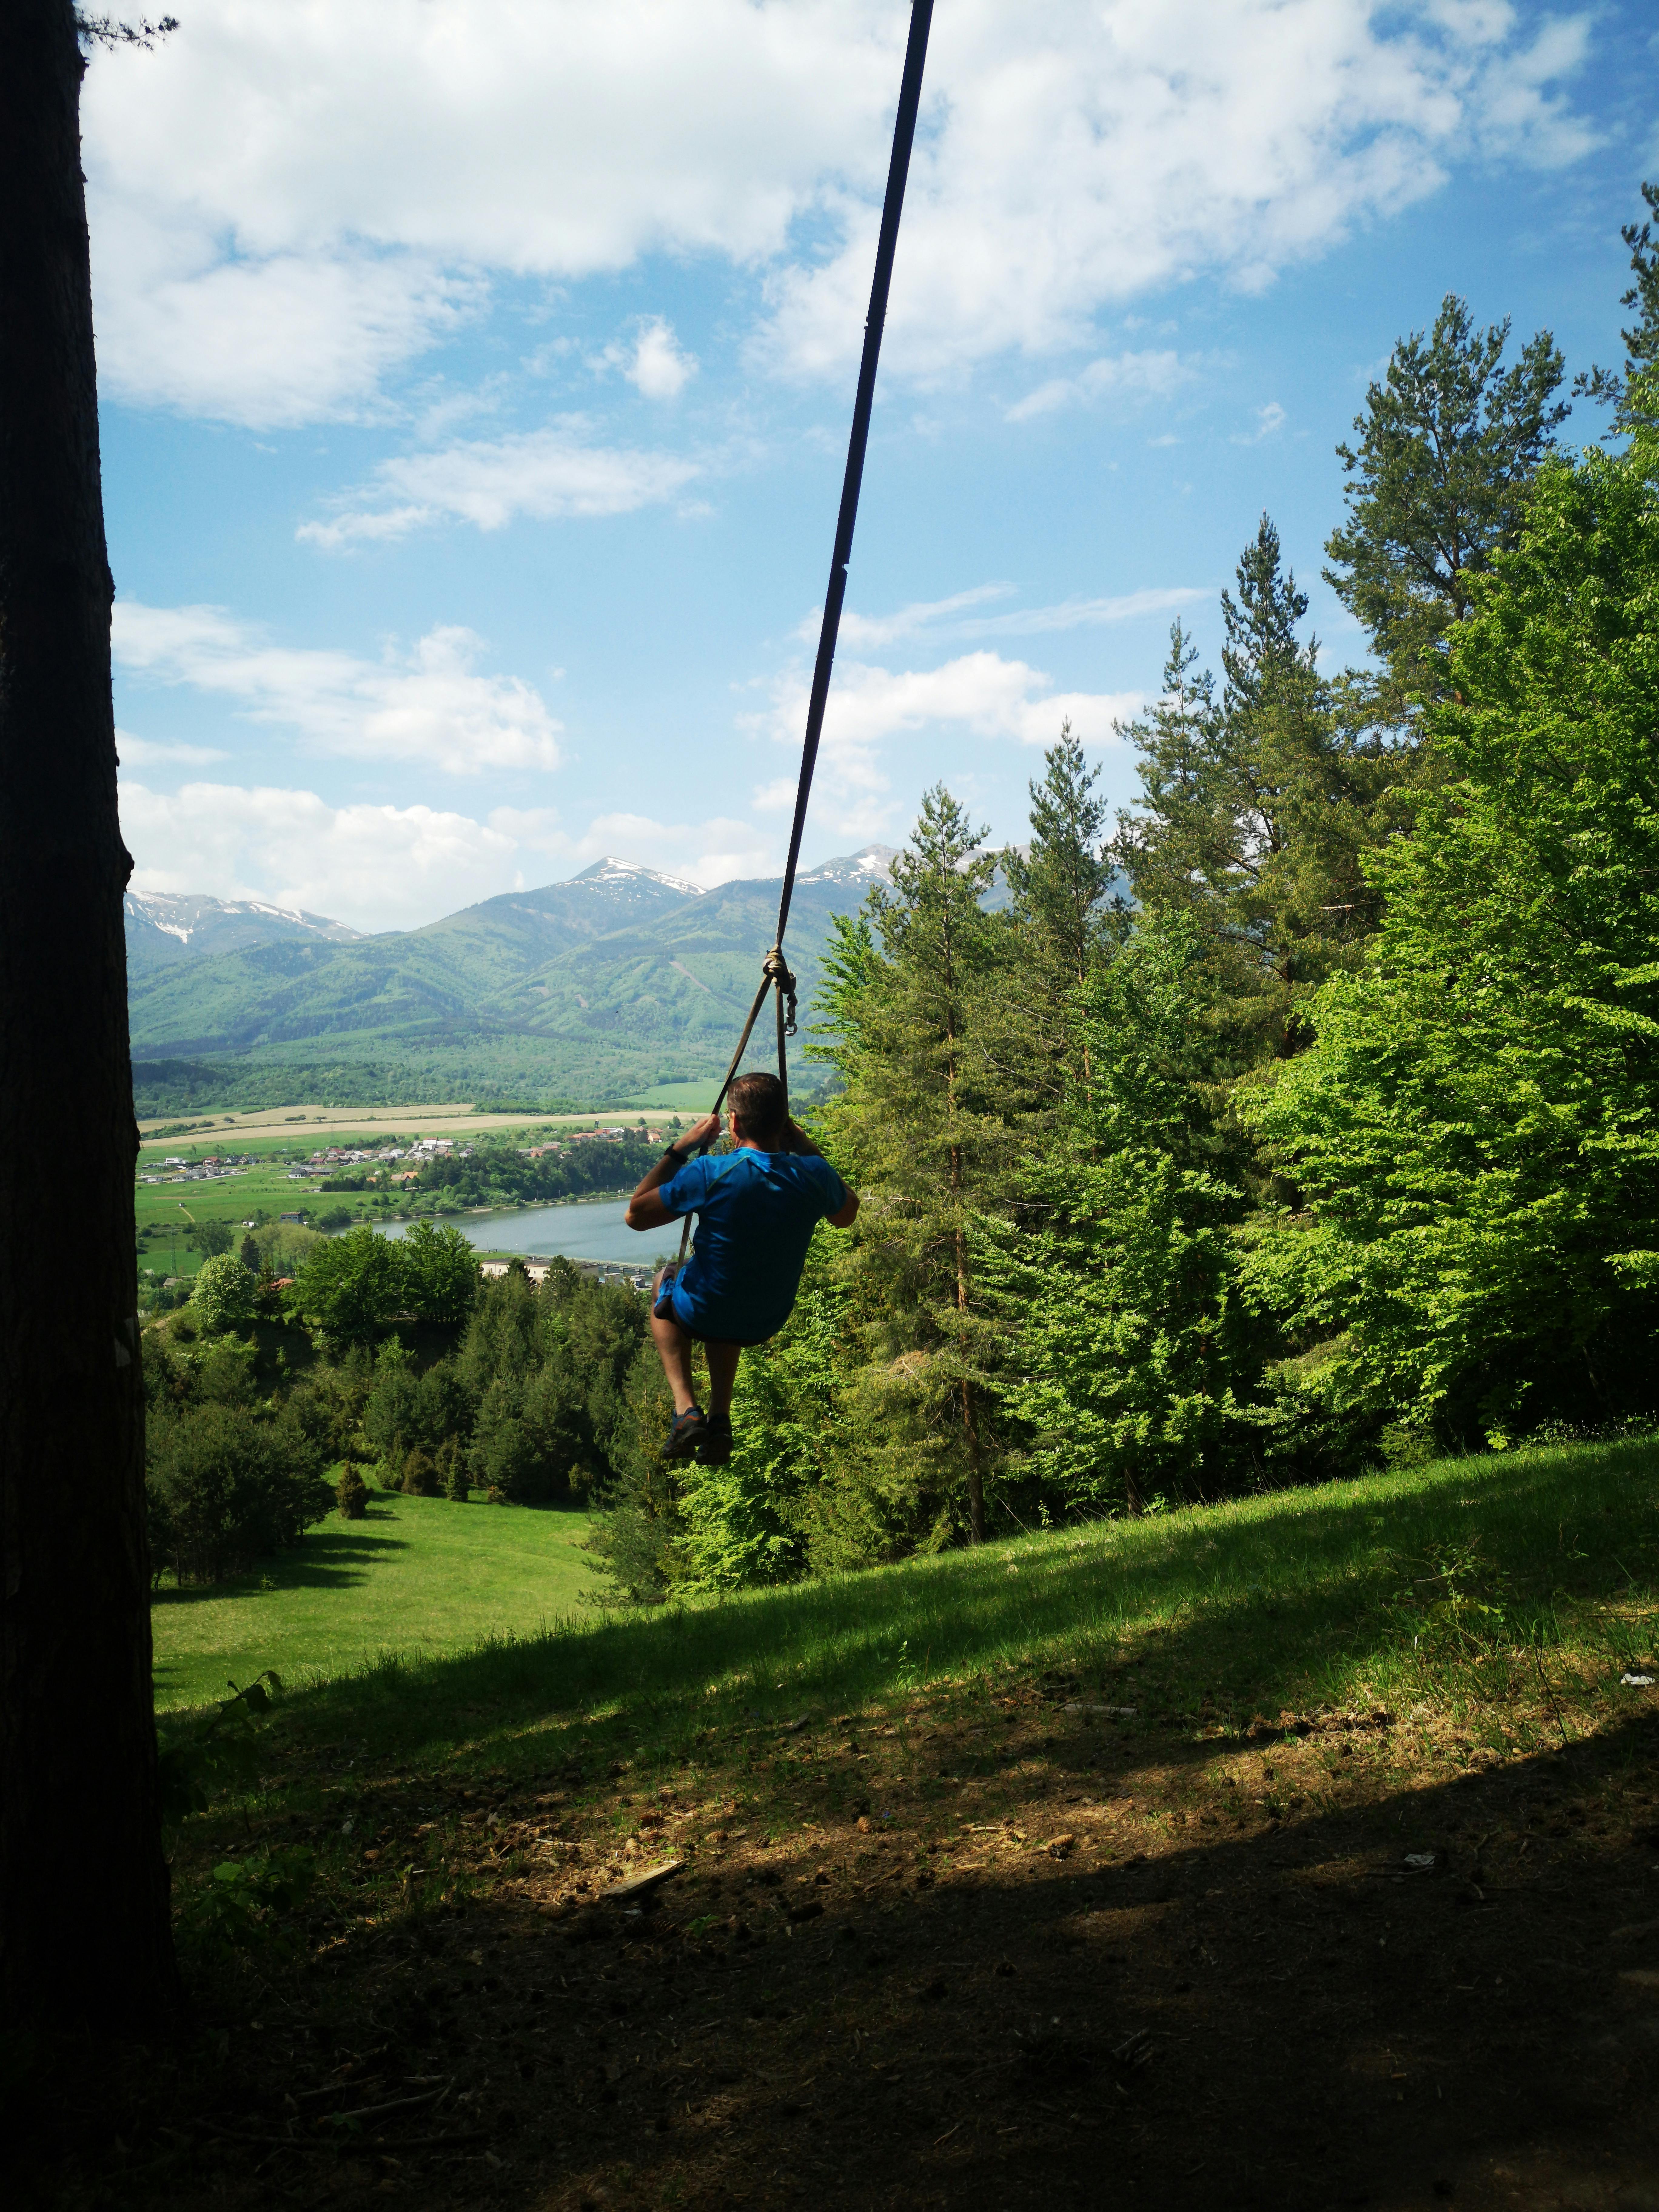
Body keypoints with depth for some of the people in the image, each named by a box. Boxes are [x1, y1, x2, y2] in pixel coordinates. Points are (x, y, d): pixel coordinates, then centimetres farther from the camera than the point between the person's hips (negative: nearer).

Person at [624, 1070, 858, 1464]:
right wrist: (807, 1149, 5)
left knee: (664, 1281, 33)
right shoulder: (813, 1176, -17)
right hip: (768, 1323, 4)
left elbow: (636, 1216, -12)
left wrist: (681, 1148, -10)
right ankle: (720, 1418, 23)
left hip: (700, 1316, -3)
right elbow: (846, 1215, 8)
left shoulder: (711, 1174, -26)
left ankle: (686, 1409, 16)